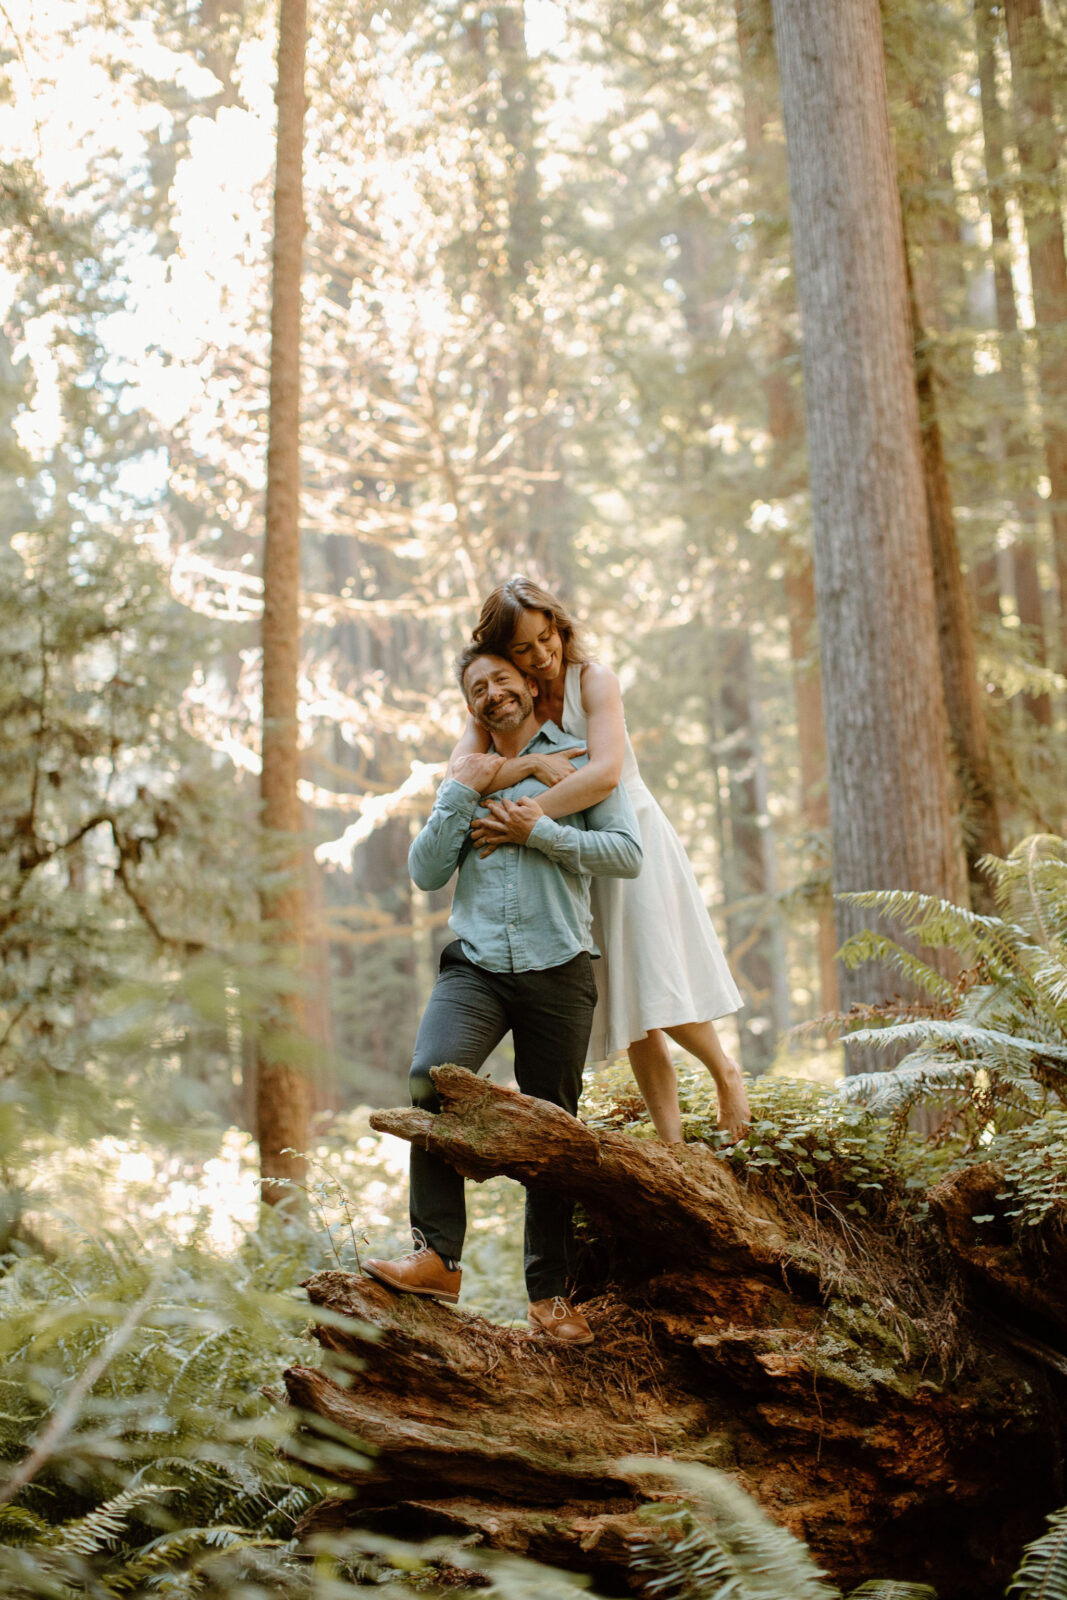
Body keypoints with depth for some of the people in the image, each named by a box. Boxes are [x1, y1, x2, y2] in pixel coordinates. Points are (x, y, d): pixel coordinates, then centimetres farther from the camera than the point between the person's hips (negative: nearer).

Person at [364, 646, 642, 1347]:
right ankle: (438, 1255, -21)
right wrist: (462, 793, 1)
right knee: (433, 1077, -26)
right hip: (476, 965, 2)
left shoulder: (578, 759, 10)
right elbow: (426, 873, 10)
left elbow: (628, 853, -1)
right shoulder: (467, 776, 22)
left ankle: (550, 1293, 15)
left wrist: (543, 830, -8)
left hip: (558, 968, -2)